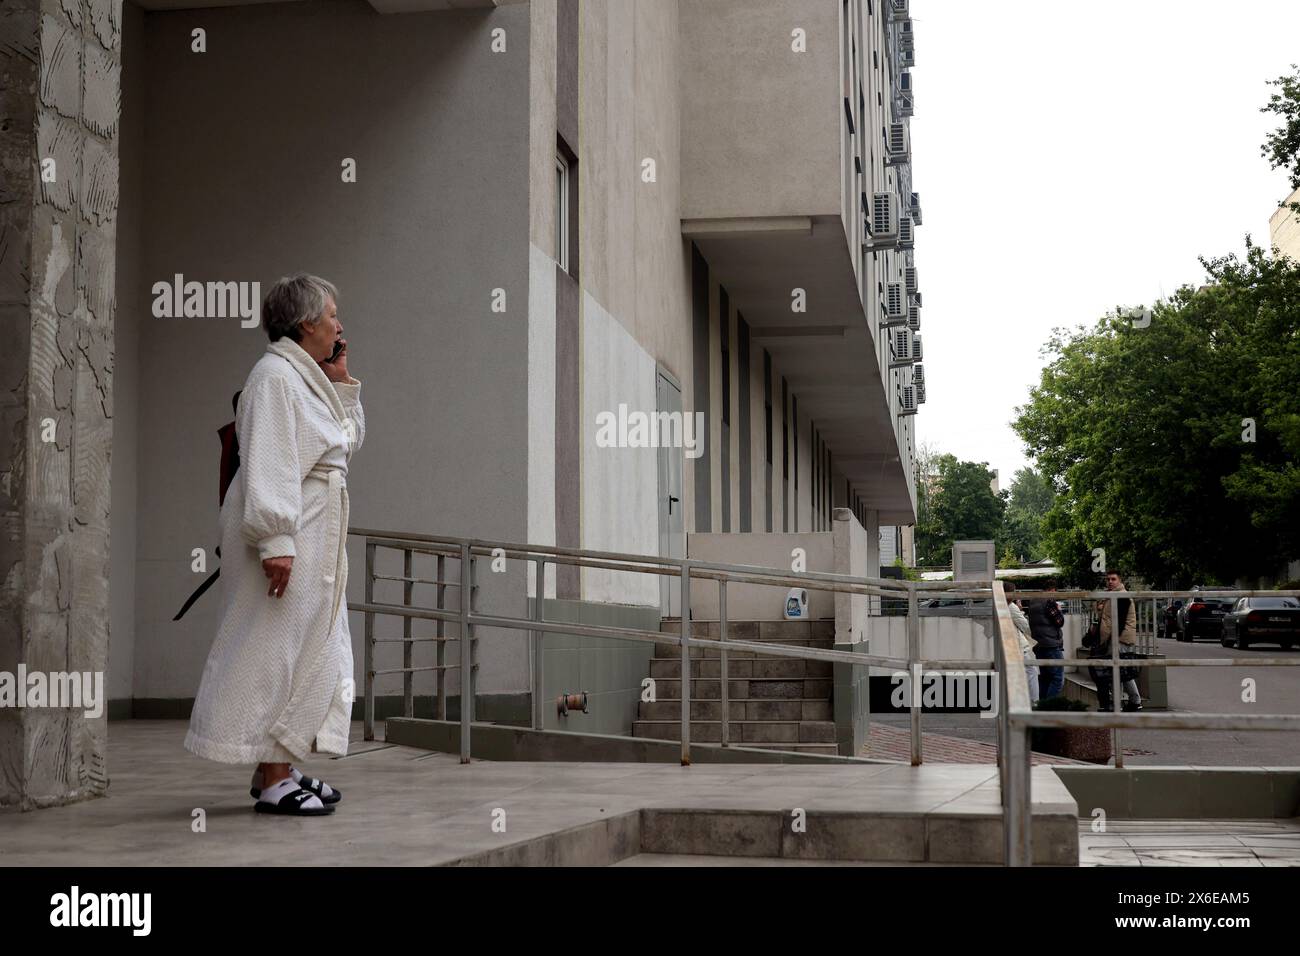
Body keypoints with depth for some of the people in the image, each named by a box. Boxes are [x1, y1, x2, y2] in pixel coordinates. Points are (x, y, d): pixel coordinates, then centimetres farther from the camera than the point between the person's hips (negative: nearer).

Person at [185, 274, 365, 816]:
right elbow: (267, 462, -22)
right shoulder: (276, 375, -13)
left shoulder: (307, 376, 16)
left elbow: (349, 441, 26)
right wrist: (275, 540, -27)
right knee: (279, 649, -7)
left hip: (315, 537, 11)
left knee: (312, 652, 13)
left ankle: (279, 769, 21)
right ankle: (273, 781, -3)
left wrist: (341, 382, 14)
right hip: (287, 537, -11)